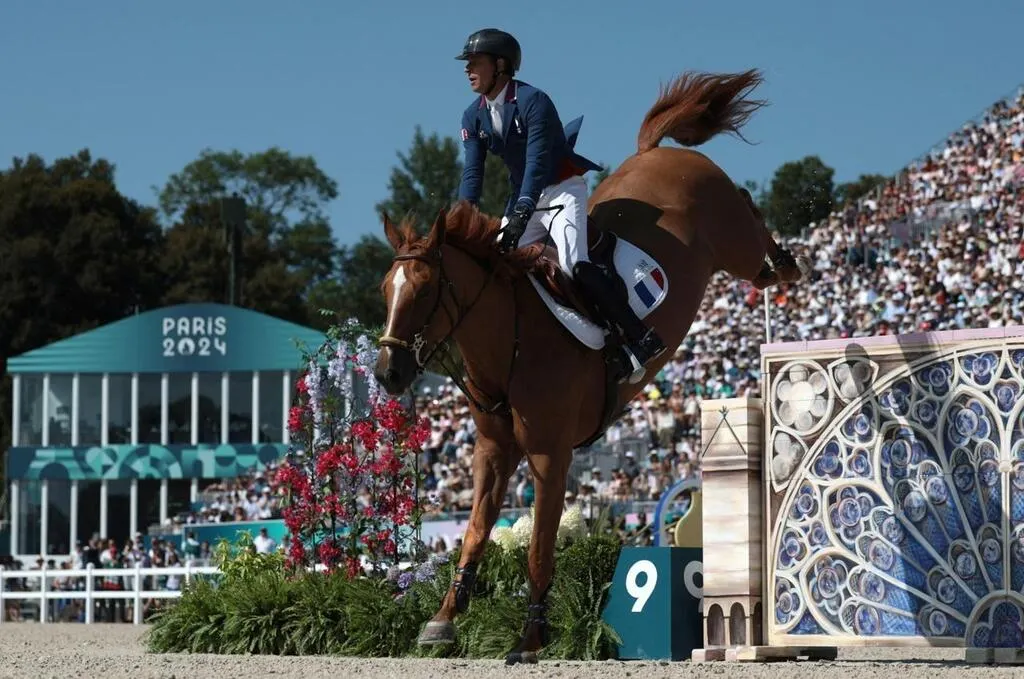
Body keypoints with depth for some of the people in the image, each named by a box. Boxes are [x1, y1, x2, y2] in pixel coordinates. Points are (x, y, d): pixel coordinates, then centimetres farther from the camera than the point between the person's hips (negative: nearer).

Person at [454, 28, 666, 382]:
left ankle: (641, 338, -25)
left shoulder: (533, 102, -19)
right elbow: (472, 174, -2)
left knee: (574, 264, -27)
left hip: (562, 190, -8)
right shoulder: (473, 117, 3)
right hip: (523, 199, 8)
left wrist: (520, 216, -39)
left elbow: (537, 163, -27)